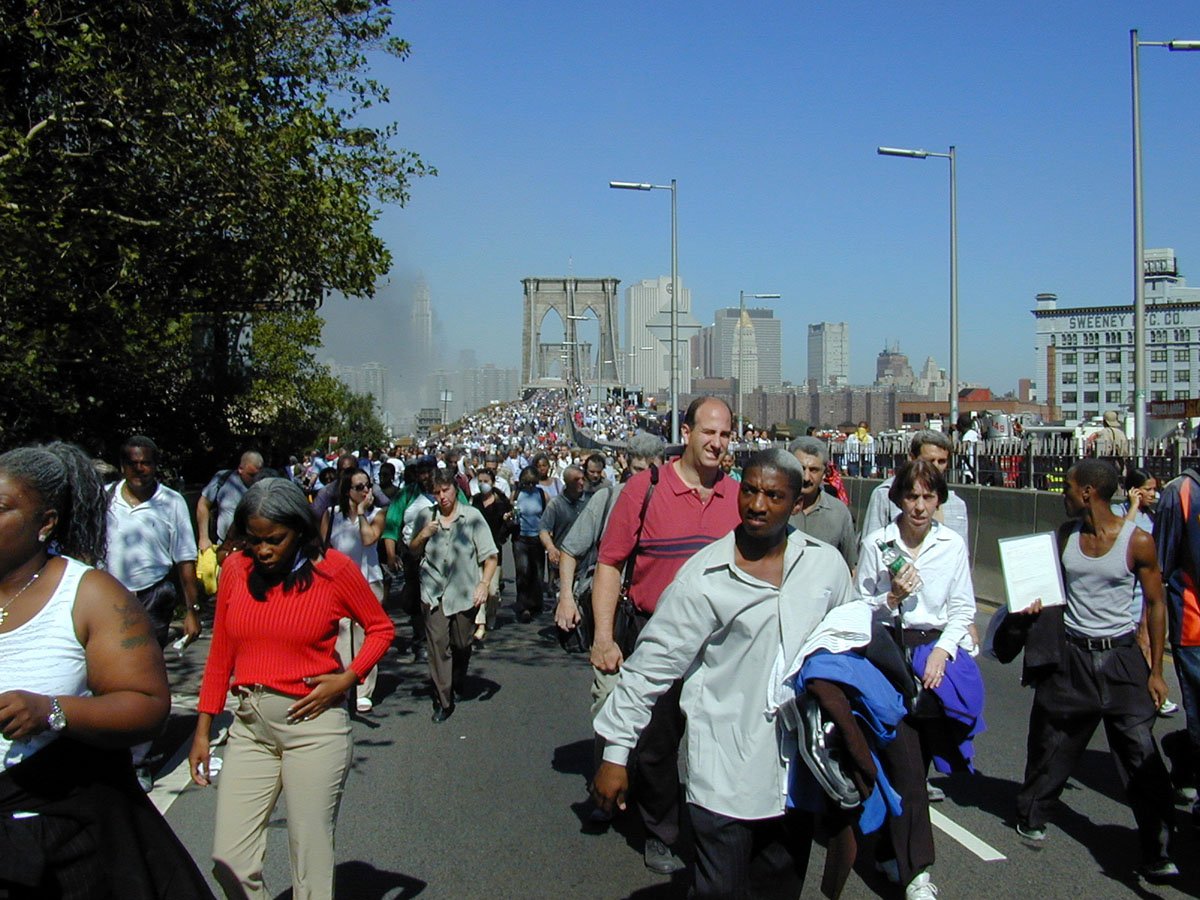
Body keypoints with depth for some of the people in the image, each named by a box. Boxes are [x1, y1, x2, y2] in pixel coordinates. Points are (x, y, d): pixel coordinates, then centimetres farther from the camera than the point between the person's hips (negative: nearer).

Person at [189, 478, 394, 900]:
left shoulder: (333, 568, -4)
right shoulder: (236, 569, 4)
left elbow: (381, 628, 7)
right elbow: (220, 655, 10)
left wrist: (346, 679, -8)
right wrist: (202, 729, 8)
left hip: (313, 724, -3)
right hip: (249, 725, 4)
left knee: (311, 862, 4)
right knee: (229, 863, 2)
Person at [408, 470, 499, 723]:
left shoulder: (472, 516, 0)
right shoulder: (426, 517, 9)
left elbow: (490, 555, 0)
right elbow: (413, 551, 20)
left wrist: (485, 583, -11)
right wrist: (422, 535, -1)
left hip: (465, 592, -1)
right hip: (434, 590, 1)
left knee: (461, 644, 10)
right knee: (437, 642, -11)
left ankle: (458, 685, 37)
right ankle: (442, 700, -8)